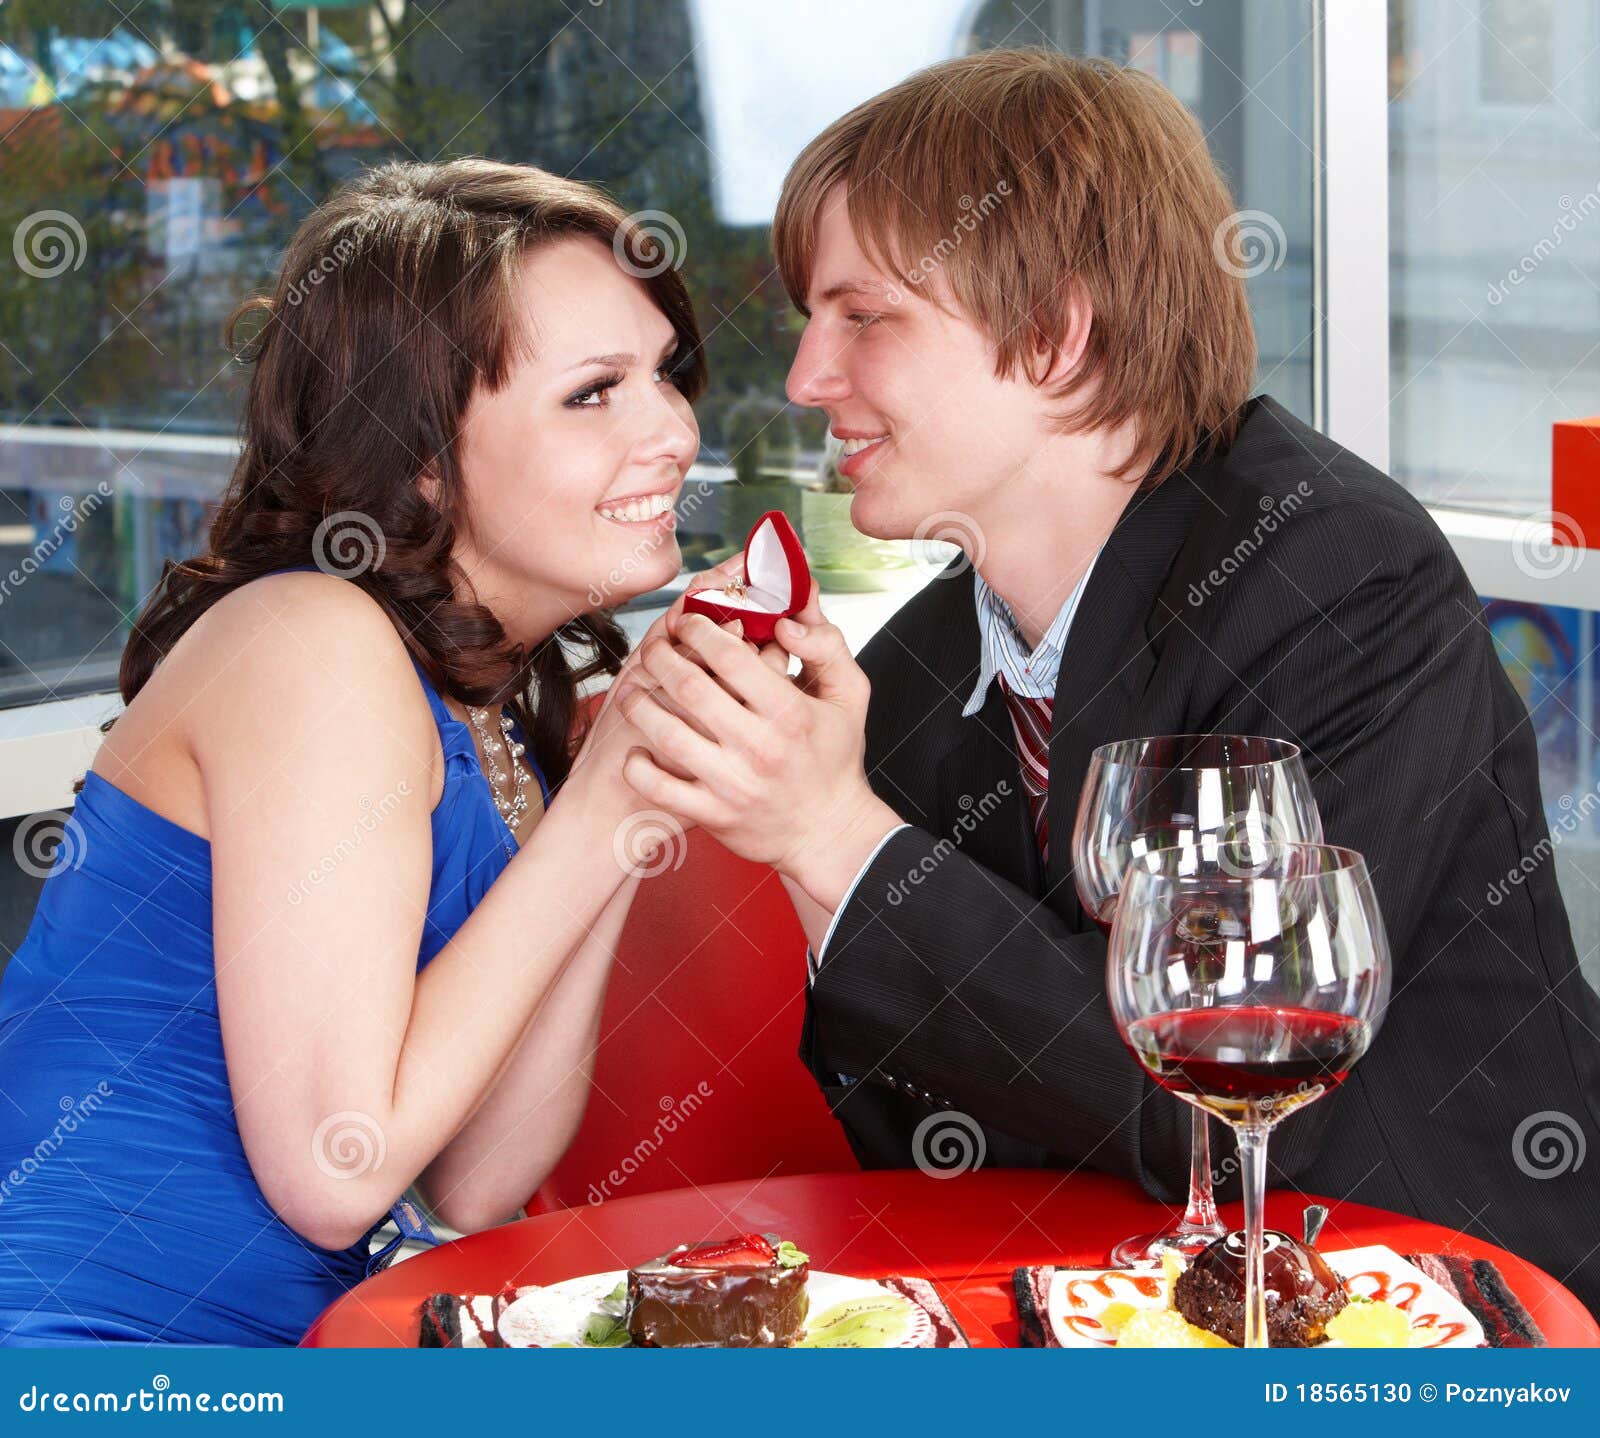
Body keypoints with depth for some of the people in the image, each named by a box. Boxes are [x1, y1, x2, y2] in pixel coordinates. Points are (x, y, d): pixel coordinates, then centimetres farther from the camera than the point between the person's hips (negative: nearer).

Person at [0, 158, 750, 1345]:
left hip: (278, 1341, 8)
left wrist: (630, 834, -2)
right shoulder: (314, 646, -13)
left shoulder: (510, 709, 11)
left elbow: (470, 1189, 4)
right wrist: (594, 814, -13)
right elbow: (333, 1174, -18)